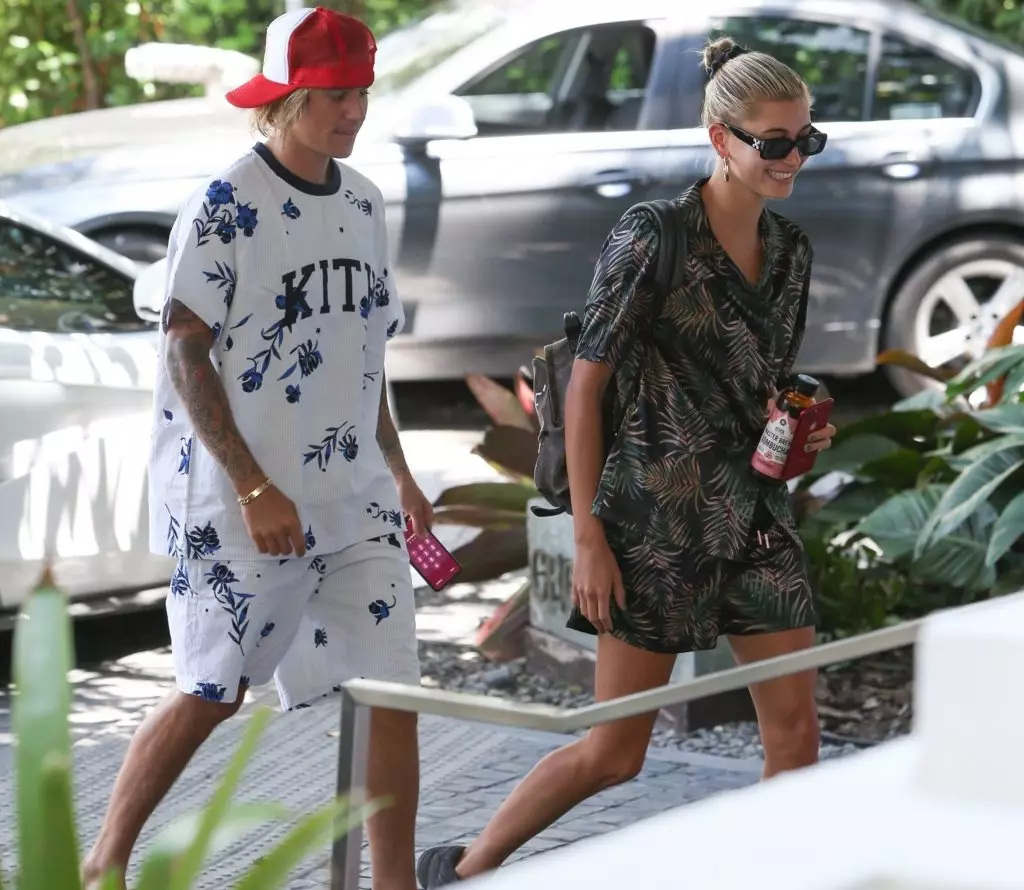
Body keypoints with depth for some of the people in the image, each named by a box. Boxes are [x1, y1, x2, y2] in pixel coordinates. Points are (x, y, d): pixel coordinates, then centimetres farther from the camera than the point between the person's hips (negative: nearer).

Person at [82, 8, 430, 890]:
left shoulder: (363, 203, 10)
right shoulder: (226, 207, -12)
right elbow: (186, 357, -13)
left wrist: (399, 473, 17)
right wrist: (254, 488, -18)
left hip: (355, 498, 6)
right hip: (240, 504, -6)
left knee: (394, 689, 1)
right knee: (213, 694, 2)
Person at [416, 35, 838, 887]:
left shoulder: (790, 249, 7)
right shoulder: (652, 241, -13)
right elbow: (584, 388, -11)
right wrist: (588, 538, -14)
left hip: (757, 512, 6)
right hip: (661, 516, -6)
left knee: (796, 733, 2)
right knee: (616, 750, 2)